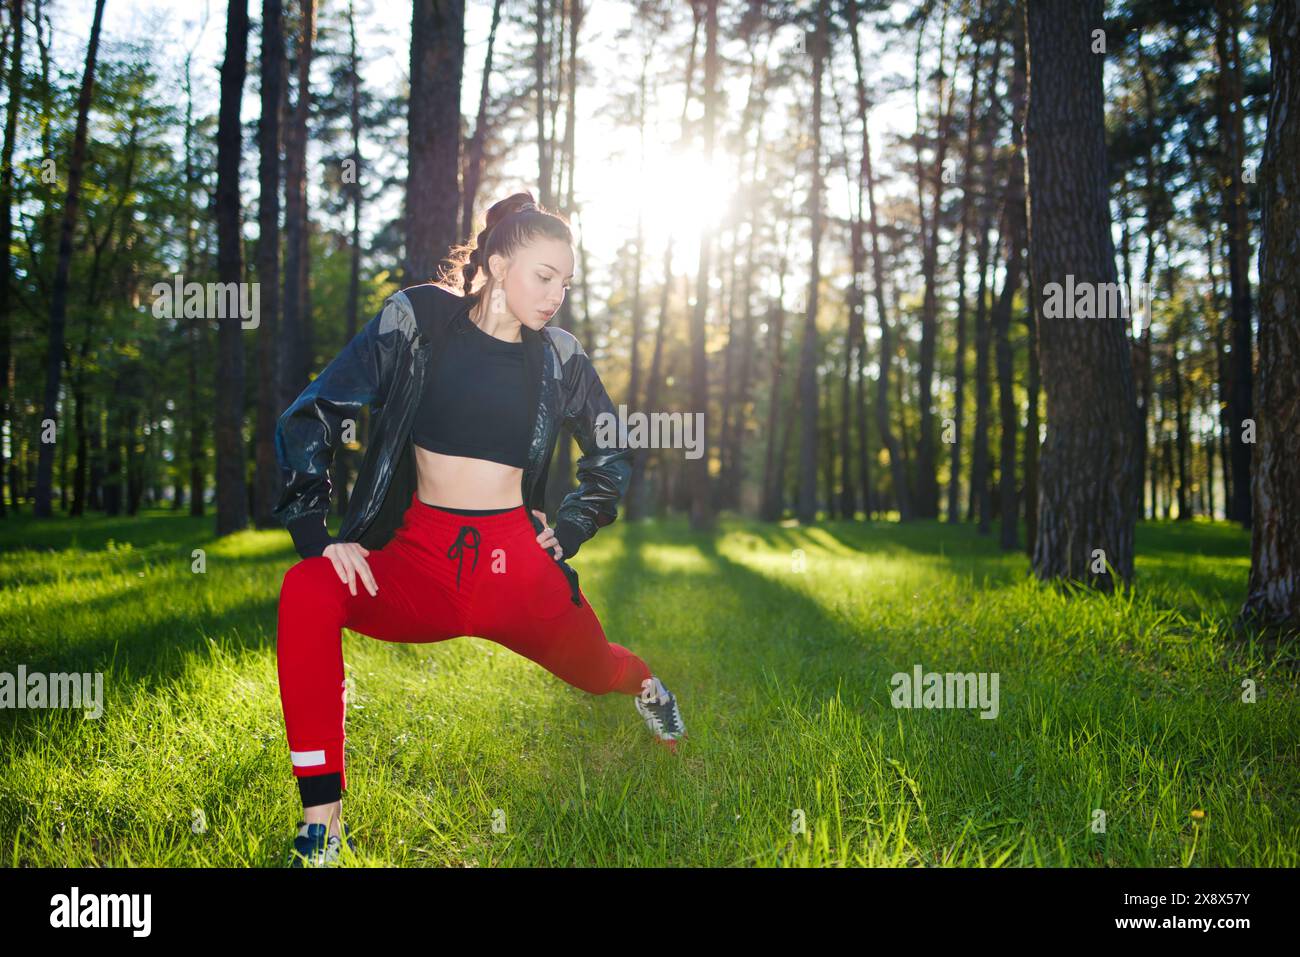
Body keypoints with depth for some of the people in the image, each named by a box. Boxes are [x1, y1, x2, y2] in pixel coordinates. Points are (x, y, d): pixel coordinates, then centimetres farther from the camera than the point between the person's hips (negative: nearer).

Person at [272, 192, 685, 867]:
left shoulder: (558, 356, 5)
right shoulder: (418, 319, -2)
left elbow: (613, 456, 21)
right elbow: (309, 420, -6)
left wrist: (570, 530, 9)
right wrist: (319, 535, -15)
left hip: (516, 564, 2)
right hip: (421, 561, -2)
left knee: (596, 671, 12)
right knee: (307, 591, -29)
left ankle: (644, 683, 56)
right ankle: (322, 819, -23)